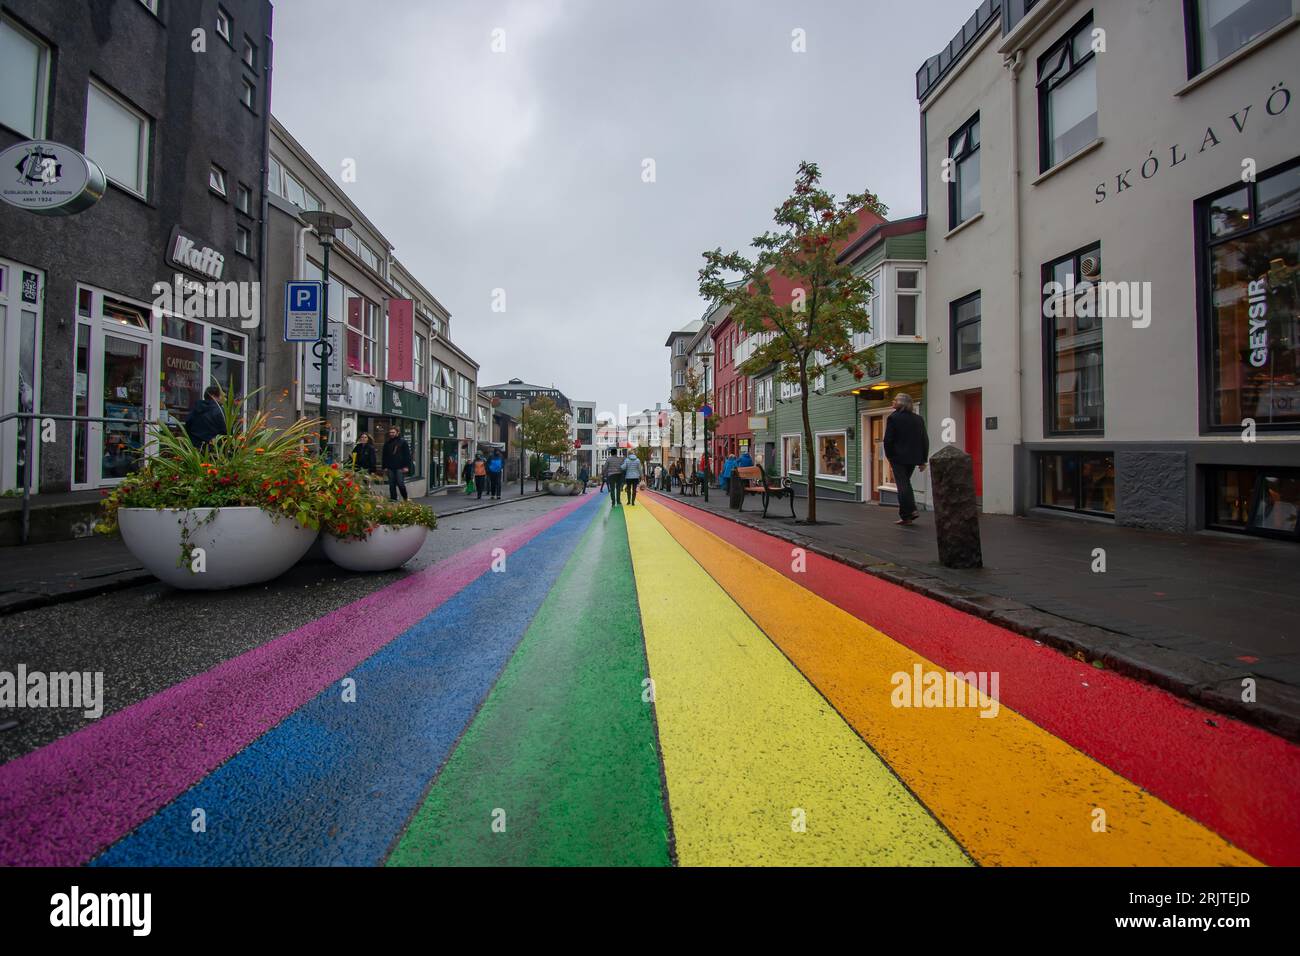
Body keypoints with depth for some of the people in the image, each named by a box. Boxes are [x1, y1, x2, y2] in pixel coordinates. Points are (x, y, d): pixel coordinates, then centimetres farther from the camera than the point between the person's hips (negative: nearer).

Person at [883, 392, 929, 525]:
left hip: (898, 457, -6)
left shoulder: (893, 418, -9)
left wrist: (889, 456, 3)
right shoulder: (919, 419, 8)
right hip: (913, 457, 6)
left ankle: (907, 515, -5)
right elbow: (925, 440, 8)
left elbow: (888, 440, -11)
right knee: (906, 483, 17)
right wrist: (923, 460, 12)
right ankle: (906, 515, 16)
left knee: (902, 485, -1)